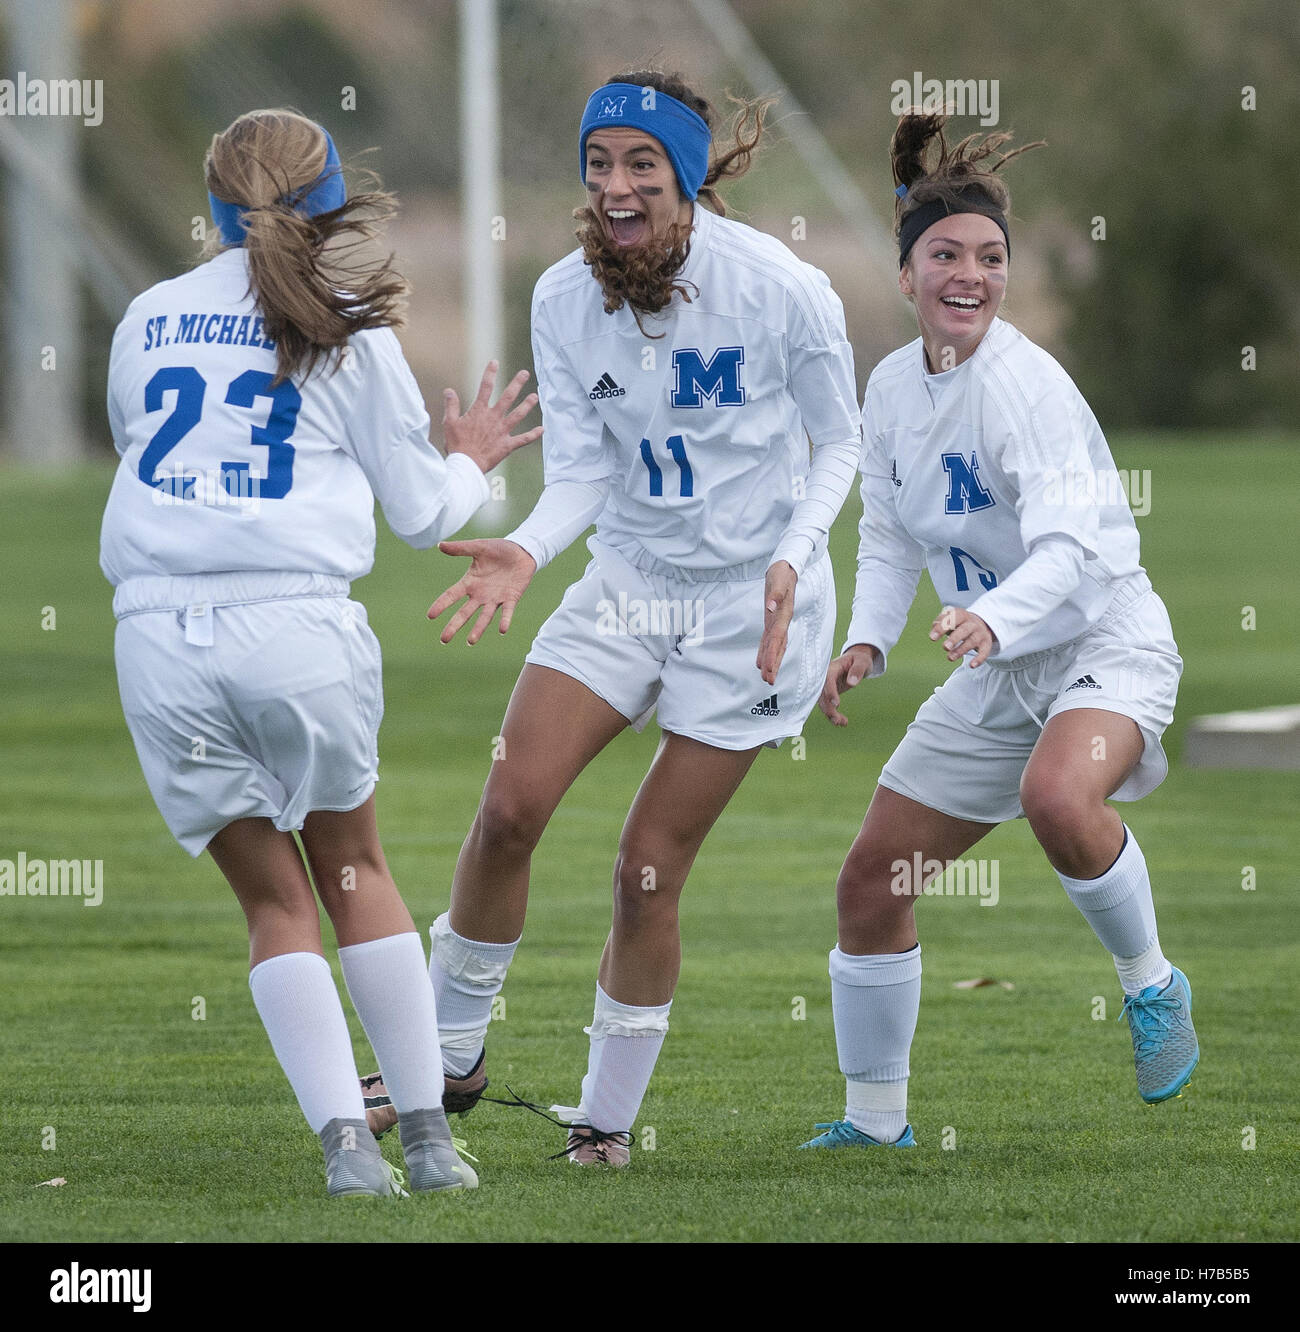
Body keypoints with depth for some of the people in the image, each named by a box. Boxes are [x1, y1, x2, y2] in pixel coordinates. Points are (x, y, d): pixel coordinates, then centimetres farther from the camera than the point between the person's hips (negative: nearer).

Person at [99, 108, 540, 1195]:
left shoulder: (149, 319, 12)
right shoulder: (349, 332, 5)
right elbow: (419, 512, 9)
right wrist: (470, 464, 31)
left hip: (157, 629, 2)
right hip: (296, 622, -2)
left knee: (273, 900, 10)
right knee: (353, 869, 16)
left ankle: (345, 1142, -2)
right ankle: (428, 1135, 15)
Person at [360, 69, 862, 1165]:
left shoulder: (781, 288, -16)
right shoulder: (564, 300, -5)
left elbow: (839, 443, -4)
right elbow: (581, 472, -5)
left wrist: (792, 556, -21)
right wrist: (527, 552, -25)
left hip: (752, 607, -3)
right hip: (627, 587, 4)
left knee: (649, 868, -3)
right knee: (510, 808, -13)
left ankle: (610, 1115, 14)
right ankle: (448, 1055, 5)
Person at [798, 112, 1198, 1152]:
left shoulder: (1025, 385, -22)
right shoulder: (894, 385, 1)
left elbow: (1071, 545, -33)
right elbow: (891, 531, 14)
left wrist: (992, 618, -50)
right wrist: (868, 640, -2)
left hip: (1107, 647, -7)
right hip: (996, 674, 7)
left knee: (1058, 795, -39)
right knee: (871, 885, 7)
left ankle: (1152, 987, -13)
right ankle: (876, 1118, 25)